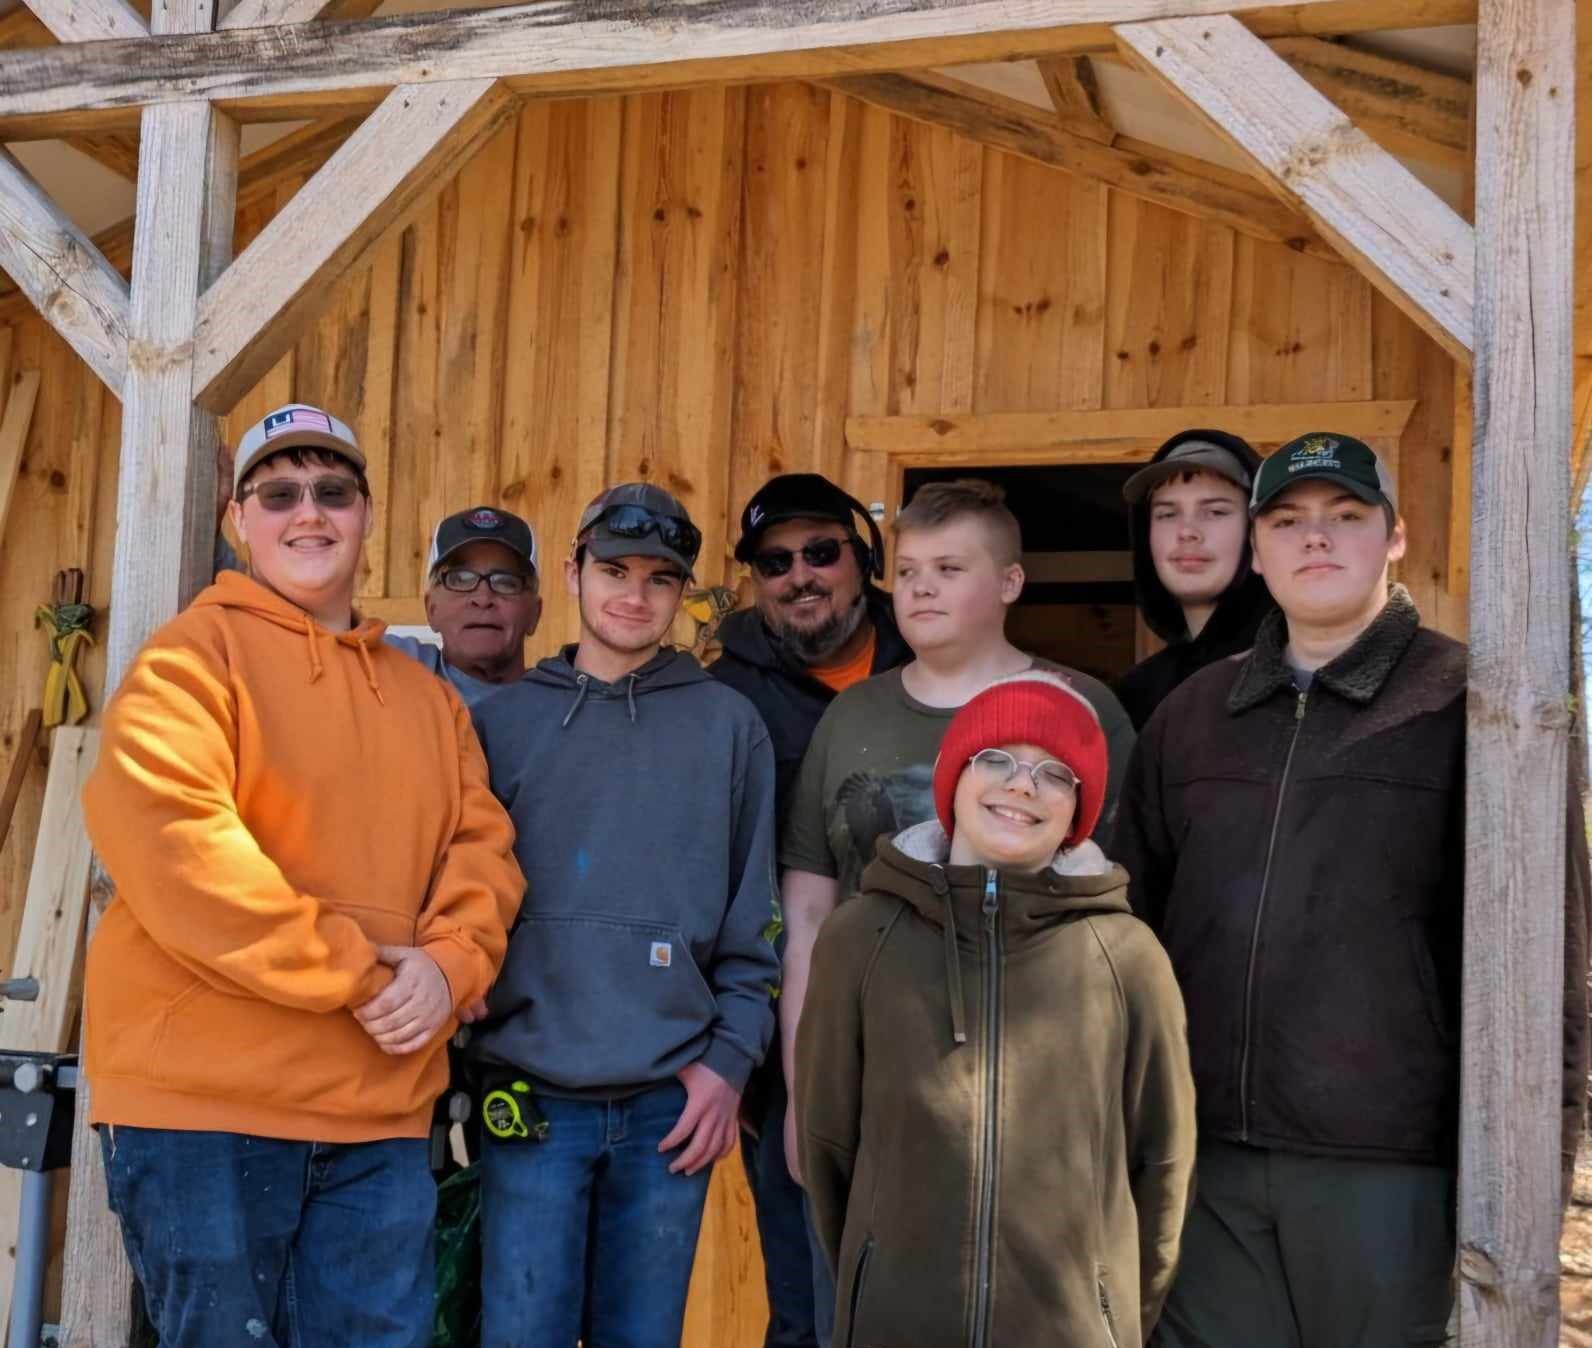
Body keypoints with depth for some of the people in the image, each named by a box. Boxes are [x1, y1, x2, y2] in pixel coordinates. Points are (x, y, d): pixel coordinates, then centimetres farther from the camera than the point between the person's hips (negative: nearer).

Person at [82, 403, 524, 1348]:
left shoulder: (427, 696, 16)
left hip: (381, 1119, 5)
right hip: (204, 1100, -5)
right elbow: (164, 835, -17)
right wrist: (350, 969, -17)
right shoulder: (196, 655, -2)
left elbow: (483, 847, 10)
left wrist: (449, 962, -12)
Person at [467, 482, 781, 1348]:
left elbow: (753, 917, 4)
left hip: (672, 1099, 1)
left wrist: (730, 1058, -2)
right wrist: (461, 997, -4)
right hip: (532, 1097, 0)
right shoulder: (503, 720, 7)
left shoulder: (728, 725, 7)